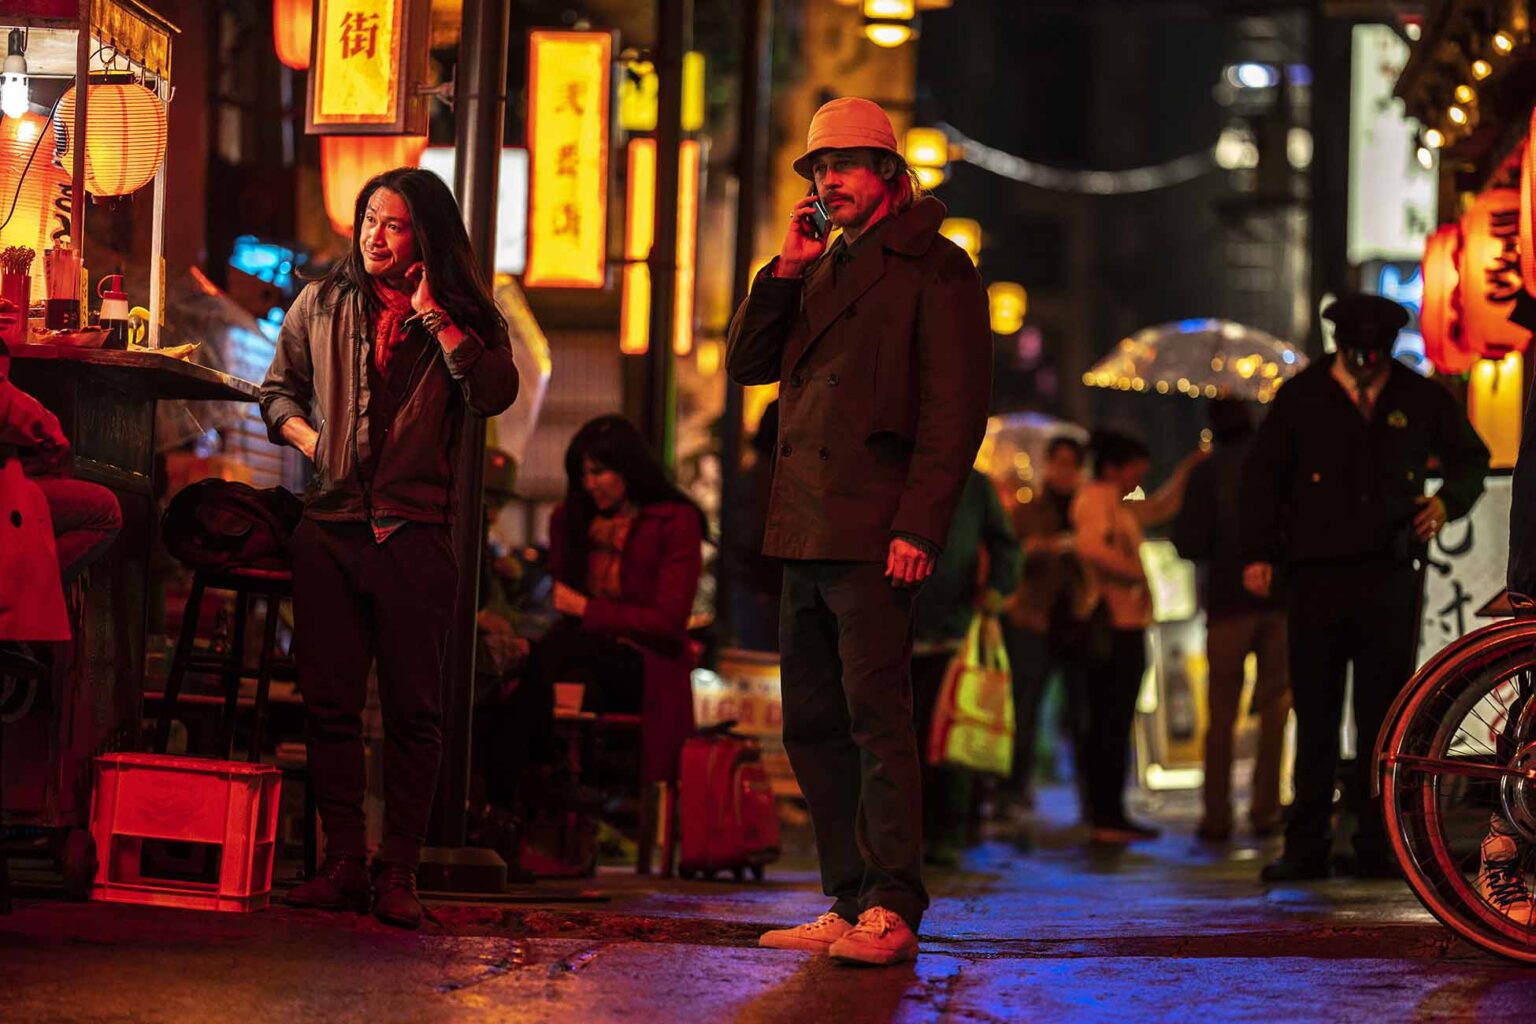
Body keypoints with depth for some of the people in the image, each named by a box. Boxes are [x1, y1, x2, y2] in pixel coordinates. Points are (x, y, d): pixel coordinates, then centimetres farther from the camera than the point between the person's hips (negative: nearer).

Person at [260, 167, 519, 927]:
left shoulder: (463, 318, 6)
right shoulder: (321, 306, 12)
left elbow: (495, 393, -11)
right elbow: (278, 388, 22)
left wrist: (435, 316, -9)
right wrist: (304, 435, 2)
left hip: (415, 530, -2)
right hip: (330, 525, 2)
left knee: (412, 708, -2)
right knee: (329, 700, 1)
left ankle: (398, 871, 3)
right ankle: (343, 860, 7)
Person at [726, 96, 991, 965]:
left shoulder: (934, 268, -2)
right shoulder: (822, 268, 22)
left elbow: (957, 407, -10)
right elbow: (748, 363, 16)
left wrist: (920, 526, -18)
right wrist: (786, 269, 4)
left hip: (874, 533, -8)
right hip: (806, 532, 8)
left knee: (875, 715, -11)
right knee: (814, 726, 8)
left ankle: (893, 910, -10)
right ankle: (852, 902, 13)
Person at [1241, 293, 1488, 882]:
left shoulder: (1420, 398, 8)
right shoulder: (1301, 397, 5)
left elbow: (1471, 457, 22)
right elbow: (1262, 475, 7)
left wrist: (1449, 501, 2)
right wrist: (1258, 553, -3)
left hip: (1391, 577, 1)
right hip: (1316, 576, -1)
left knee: (1382, 717, 1)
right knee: (1315, 717, 1)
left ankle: (1378, 848, 6)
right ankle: (1307, 848, 5)